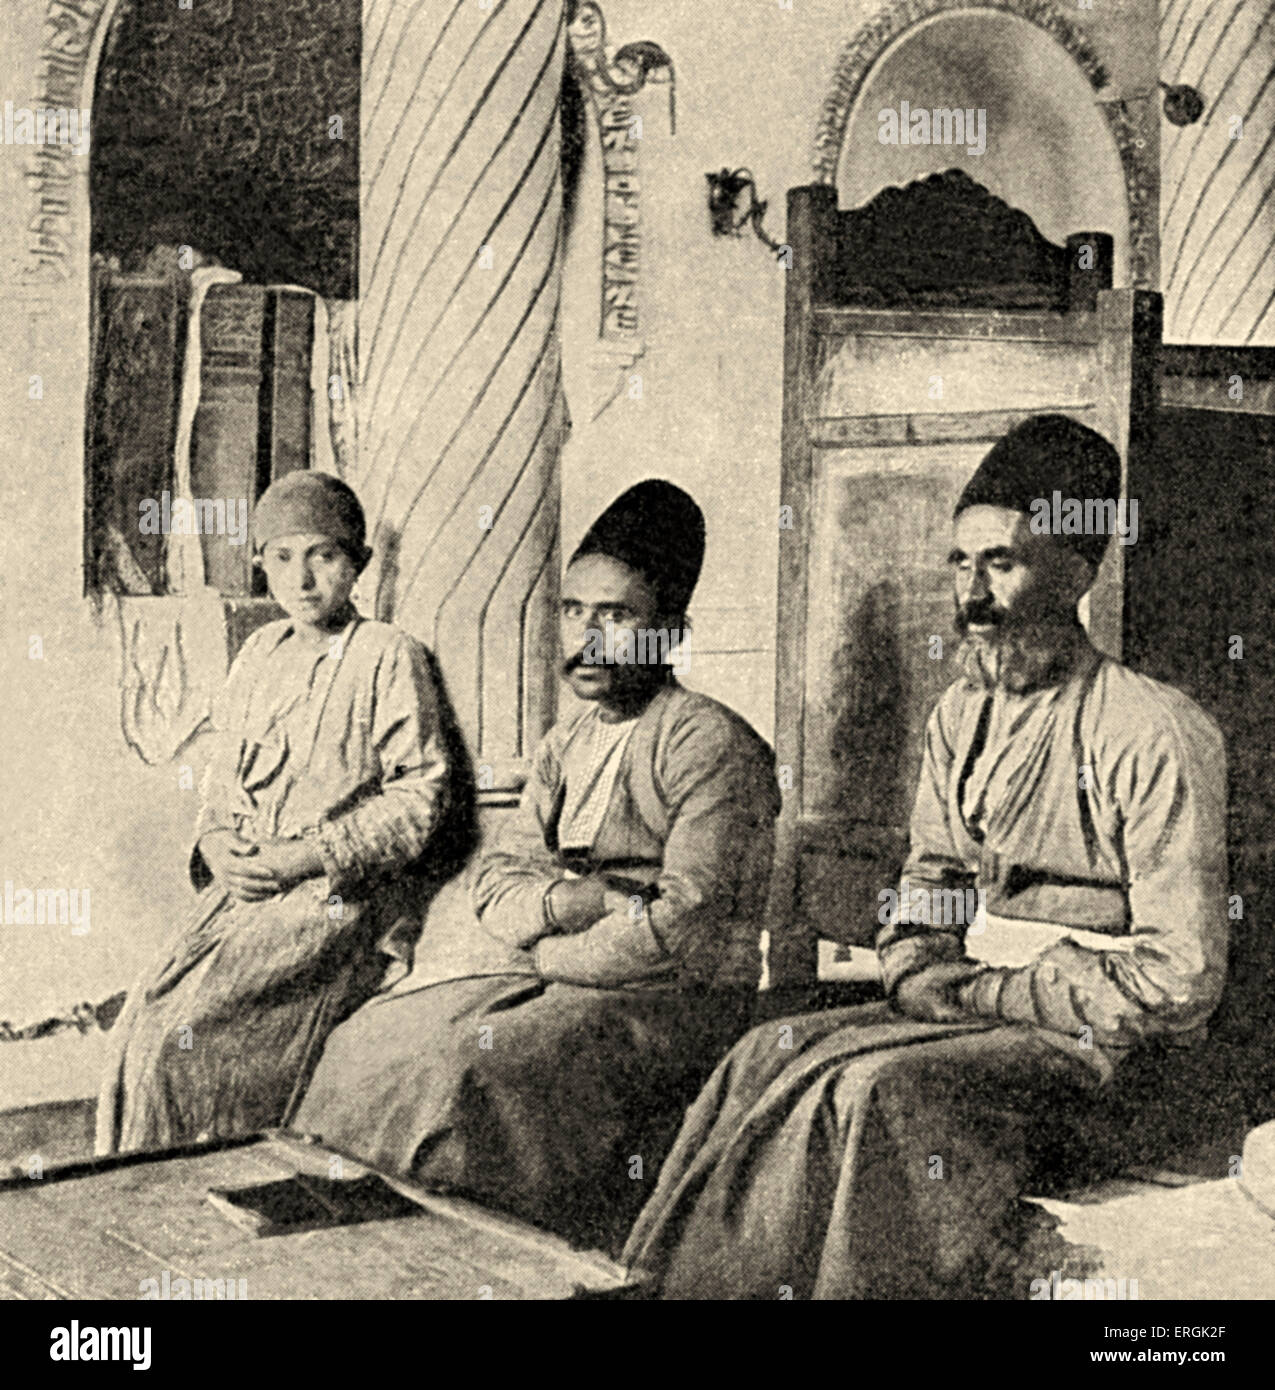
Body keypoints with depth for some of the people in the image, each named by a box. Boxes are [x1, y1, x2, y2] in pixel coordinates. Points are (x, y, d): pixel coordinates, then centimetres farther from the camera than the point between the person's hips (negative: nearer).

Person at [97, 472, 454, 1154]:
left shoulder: (389, 656, -4)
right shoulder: (260, 653, 16)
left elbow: (421, 795, -8)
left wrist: (306, 857, -14)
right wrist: (217, 844, 0)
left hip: (343, 899, -6)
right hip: (242, 886, 6)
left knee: (187, 1038, -20)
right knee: (136, 1030, -13)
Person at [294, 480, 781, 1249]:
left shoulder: (713, 745, -10)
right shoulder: (568, 741, 15)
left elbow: (683, 929, -18)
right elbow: (497, 883, 9)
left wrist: (542, 954, -9)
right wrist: (586, 900, -13)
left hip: (677, 995, -7)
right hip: (554, 978, 8)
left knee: (468, 1069, -27)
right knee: (367, 1047, -9)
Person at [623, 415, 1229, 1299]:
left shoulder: (1156, 733, -14)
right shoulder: (960, 716, 10)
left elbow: (1179, 978, -16)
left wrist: (983, 993, -14)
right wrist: (921, 974, -3)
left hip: (1104, 1045, -7)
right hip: (976, 1012, 7)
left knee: (878, 1088, -29)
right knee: (773, 1056, -14)